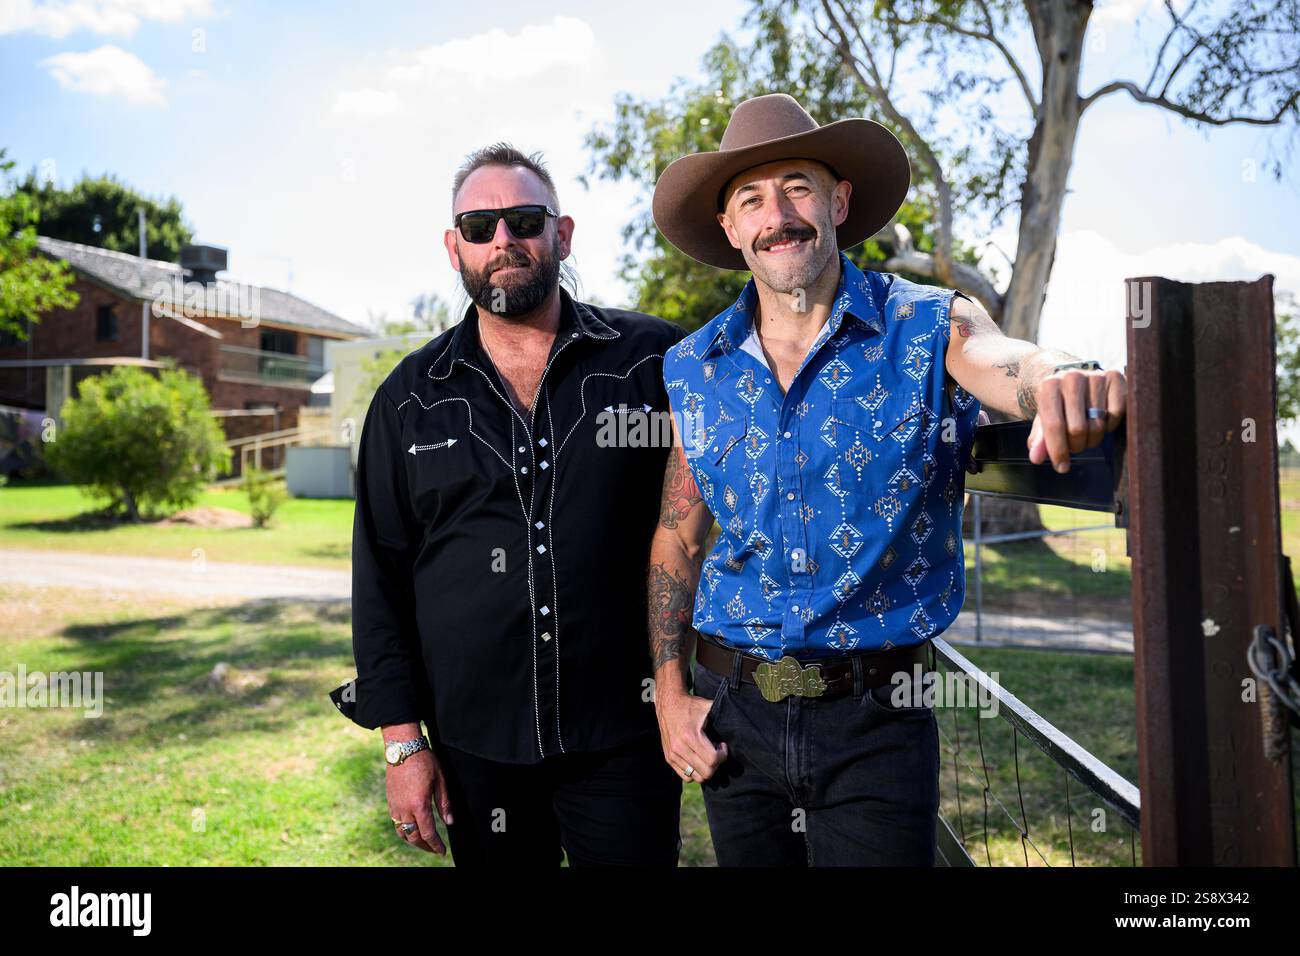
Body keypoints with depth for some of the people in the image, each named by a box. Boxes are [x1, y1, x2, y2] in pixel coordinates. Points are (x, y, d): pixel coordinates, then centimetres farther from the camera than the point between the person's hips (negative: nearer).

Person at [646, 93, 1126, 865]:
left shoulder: (930, 329, -7)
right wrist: (669, 691, 3)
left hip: (877, 723, -3)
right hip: (733, 720, 3)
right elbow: (677, 541, 8)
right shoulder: (694, 369, 2)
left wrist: (1061, 377, -52)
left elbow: (1007, 361, -29)